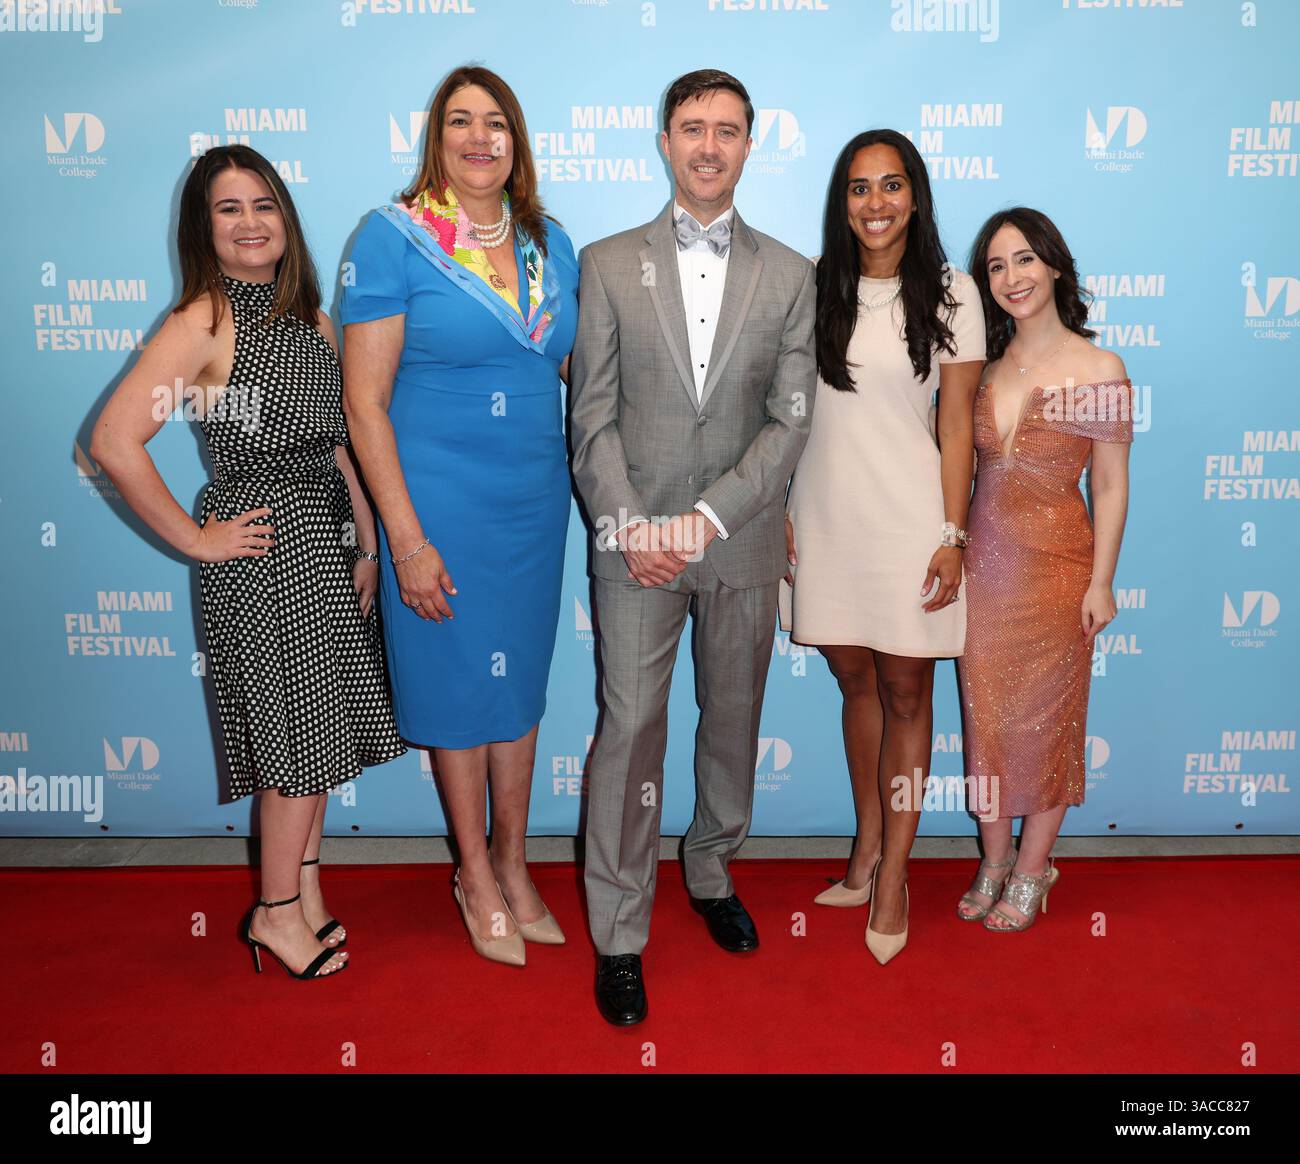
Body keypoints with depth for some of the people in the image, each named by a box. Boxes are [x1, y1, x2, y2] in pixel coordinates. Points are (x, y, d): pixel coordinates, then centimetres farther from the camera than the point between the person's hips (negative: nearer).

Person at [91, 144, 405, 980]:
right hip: (266, 543, -7)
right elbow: (115, 440, -20)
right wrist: (195, 539, -14)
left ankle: (307, 896, 30)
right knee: (298, 729, 1)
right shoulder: (202, 322, -11)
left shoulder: (308, 316, 11)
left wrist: (367, 539, 5)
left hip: (327, 533, 7)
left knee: (321, 721, 13)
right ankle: (277, 912, 20)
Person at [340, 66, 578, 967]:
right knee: (458, 684, 9)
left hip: (536, 502, 5)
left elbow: (579, 369, 13)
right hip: (439, 503, -4)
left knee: (521, 682, 15)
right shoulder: (395, 237, -8)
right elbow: (364, 401, -11)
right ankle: (476, 876, 30)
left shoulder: (550, 242, 6)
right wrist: (406, 540, -15)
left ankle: (513, 864, 35)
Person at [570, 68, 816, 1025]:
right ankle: (619, 936, 13)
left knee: (734, 721, 14)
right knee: (629, 729, -1)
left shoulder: (789, 275, 6)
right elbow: (593, 416, -1)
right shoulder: (608, 264, 4)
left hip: (743, 542, 2)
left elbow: (791, 419, -2)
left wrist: (704, 521, -13)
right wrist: (631, 527, -13)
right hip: (636, 540, -1)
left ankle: (714, 875, 37)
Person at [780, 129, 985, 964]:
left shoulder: (950, 294, -1)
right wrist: (775, 510, 4)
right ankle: (869, 846, 28)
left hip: (908, 518, -2)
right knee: (854, 680, 12)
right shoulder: (814, 286, 5)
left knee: (905, 691, 4)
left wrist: (953, 535, -7)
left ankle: (894, 874, 16)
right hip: (825, 514, 3)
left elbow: (956, 423, -2)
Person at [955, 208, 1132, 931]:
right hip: (984, 563, 4)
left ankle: (1031, 873, 24)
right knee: (987, 714, 10)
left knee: (1047, 718, 7)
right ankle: (994, 863, 28)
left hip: (1056, 564, -4)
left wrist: (1101, 582, -7)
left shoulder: (1100, 369, -6)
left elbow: (1111, 486, -5)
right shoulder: (986, 364, 5)